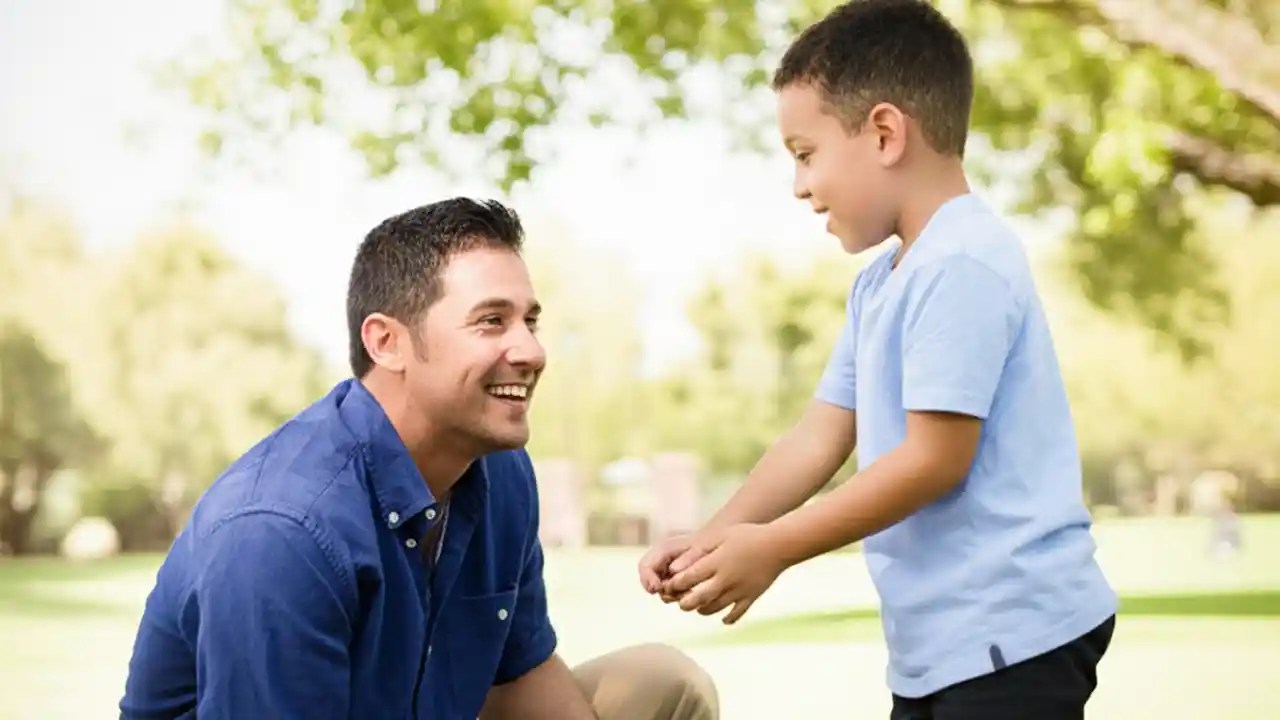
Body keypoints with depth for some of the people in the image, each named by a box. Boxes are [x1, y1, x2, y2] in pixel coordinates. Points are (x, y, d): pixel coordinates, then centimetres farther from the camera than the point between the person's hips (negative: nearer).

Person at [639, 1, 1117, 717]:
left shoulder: (960, 265, -17)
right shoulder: (879, 283, 15)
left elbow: (935, 459, -21)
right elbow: (821, 436, 12)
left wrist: (772, 548, -16)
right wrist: (711, 540, 0)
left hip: (1010, 637, -10)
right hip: (938, 644, 10)